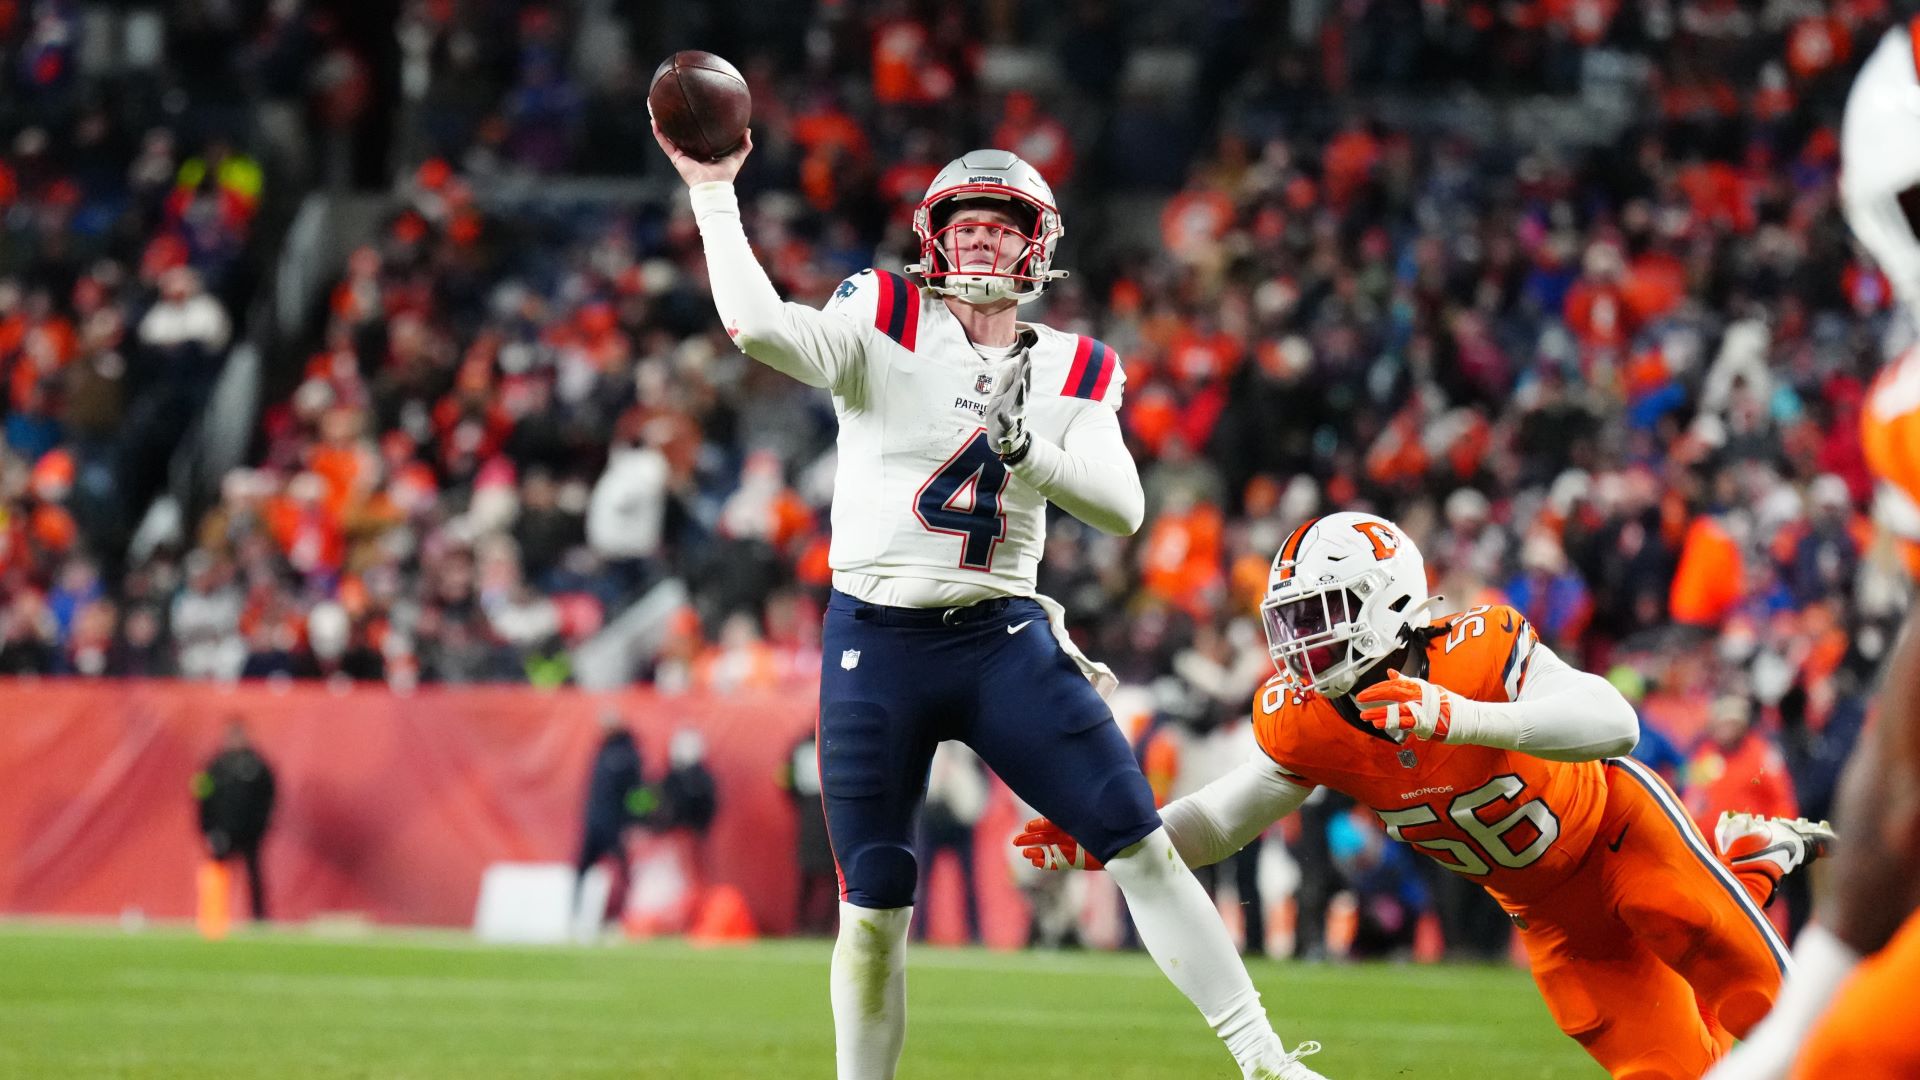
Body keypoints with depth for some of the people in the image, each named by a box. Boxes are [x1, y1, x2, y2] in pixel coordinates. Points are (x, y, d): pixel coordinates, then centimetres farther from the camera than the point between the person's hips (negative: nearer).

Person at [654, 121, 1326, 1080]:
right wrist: (712, 195, -18)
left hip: (1003, 640, 2)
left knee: (1143, 847, -7)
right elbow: (759, 325, -20)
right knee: (873, 909, 1)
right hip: (876, 645, -2)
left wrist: (1023, 446, -20)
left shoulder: (1073, 374, 7)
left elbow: (1123, 508, -6)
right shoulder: (887, 324, -2)